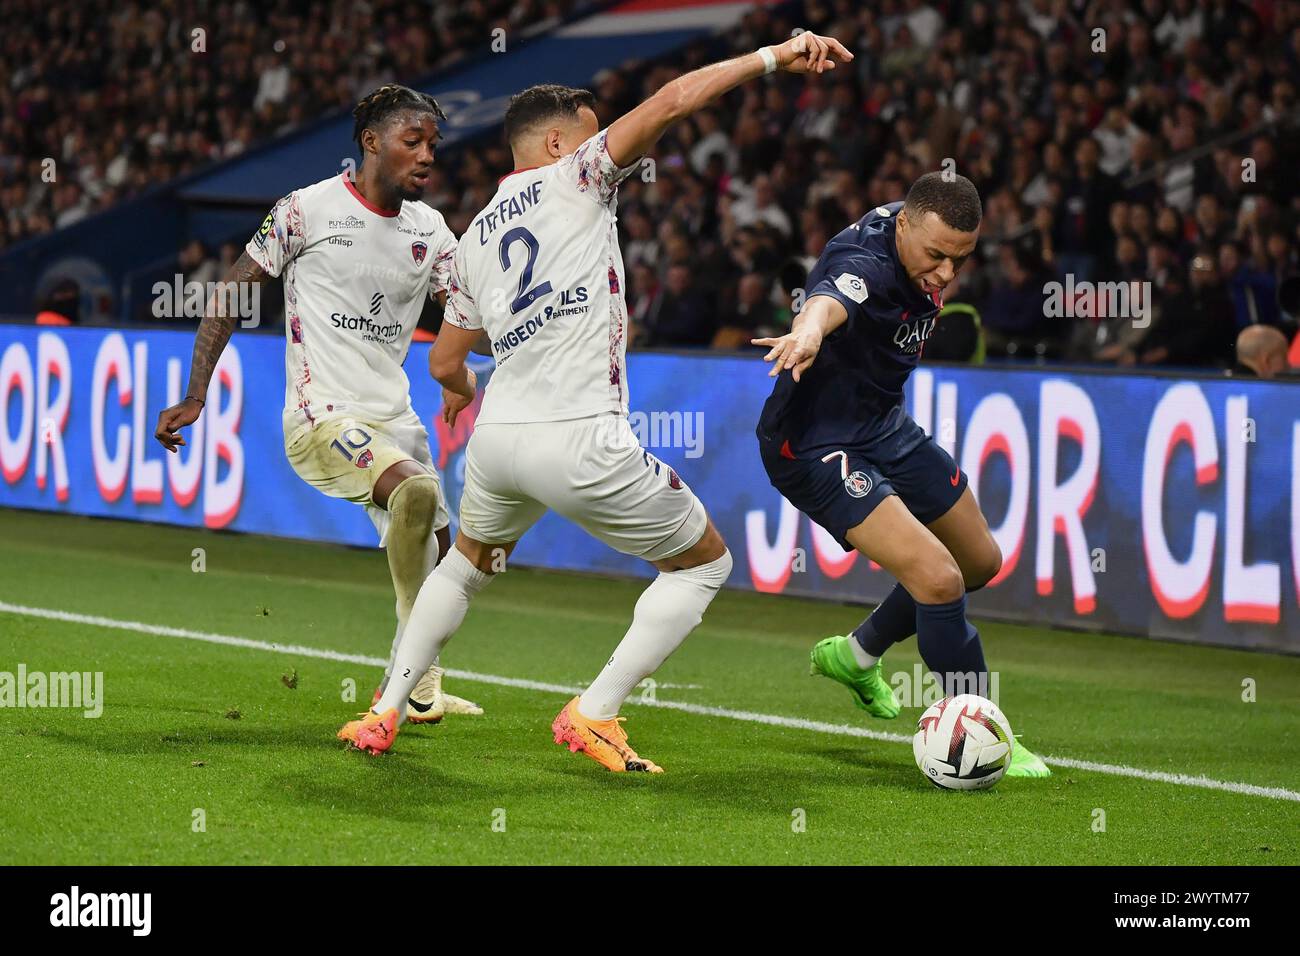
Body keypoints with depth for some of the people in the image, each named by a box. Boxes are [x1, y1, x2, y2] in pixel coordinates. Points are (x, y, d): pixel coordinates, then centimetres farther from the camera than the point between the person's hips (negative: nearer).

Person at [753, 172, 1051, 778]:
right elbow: (828, 299, -57)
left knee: (979, 562, 21)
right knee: (938, 578, -23)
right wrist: (808, 332, -78)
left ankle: (857, 655, 42)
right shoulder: (865, 262, -33)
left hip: (885, 426, 10)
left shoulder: (922, 231, -5)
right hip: (817, 445, -10)